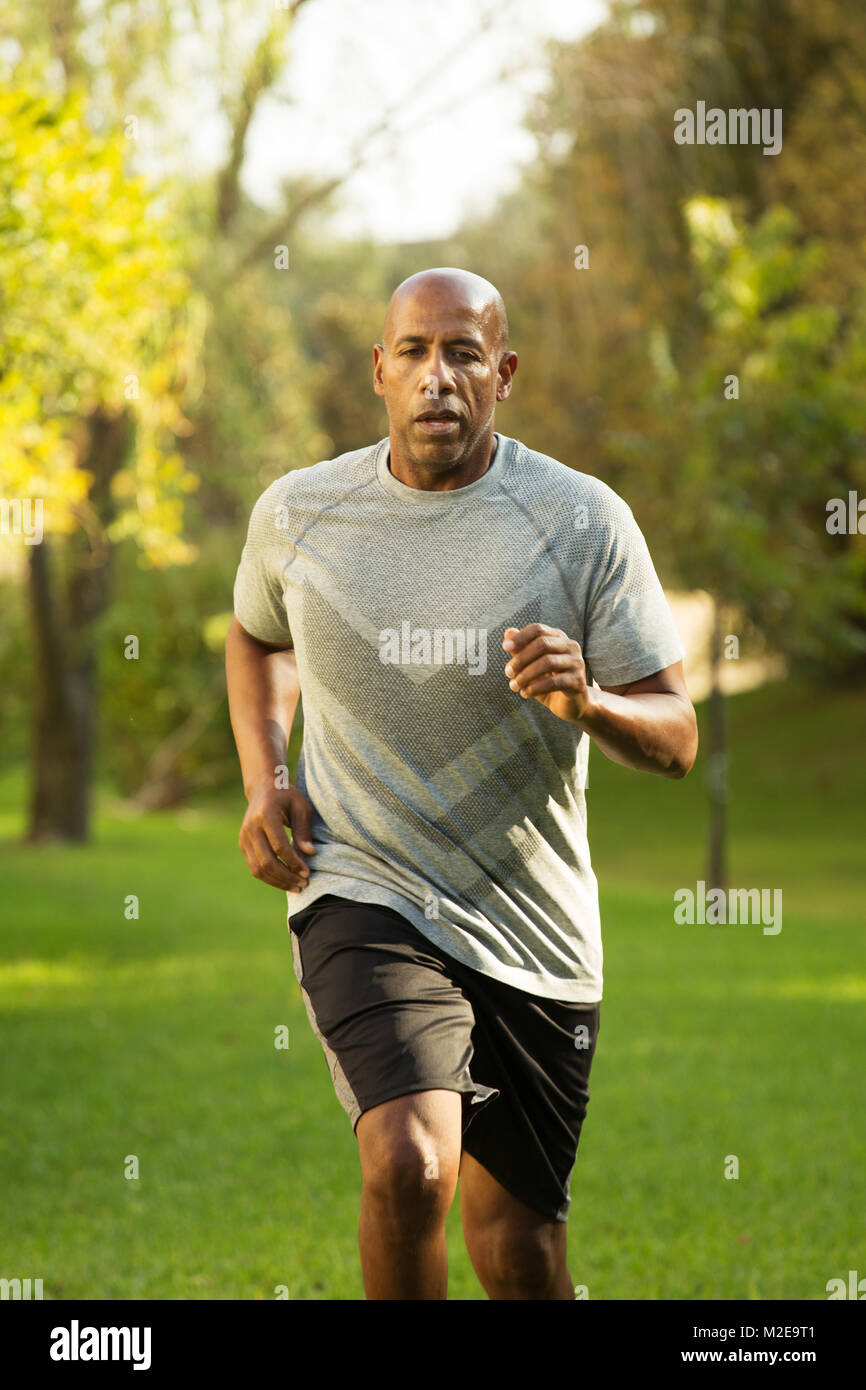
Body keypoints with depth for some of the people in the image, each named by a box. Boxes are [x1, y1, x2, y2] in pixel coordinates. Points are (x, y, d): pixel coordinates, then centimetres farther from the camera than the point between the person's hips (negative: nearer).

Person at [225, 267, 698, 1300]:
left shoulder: (585, 522, -6)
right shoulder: (296, 512, -1)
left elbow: (676, 739, -5)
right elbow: (256, 636, 22)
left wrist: (589, 703, -26)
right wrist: (262, 780, 6)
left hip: (536, 932, 1)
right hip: (364, 896, -1)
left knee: (517, 1247, 9)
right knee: (408, 1167, -25)